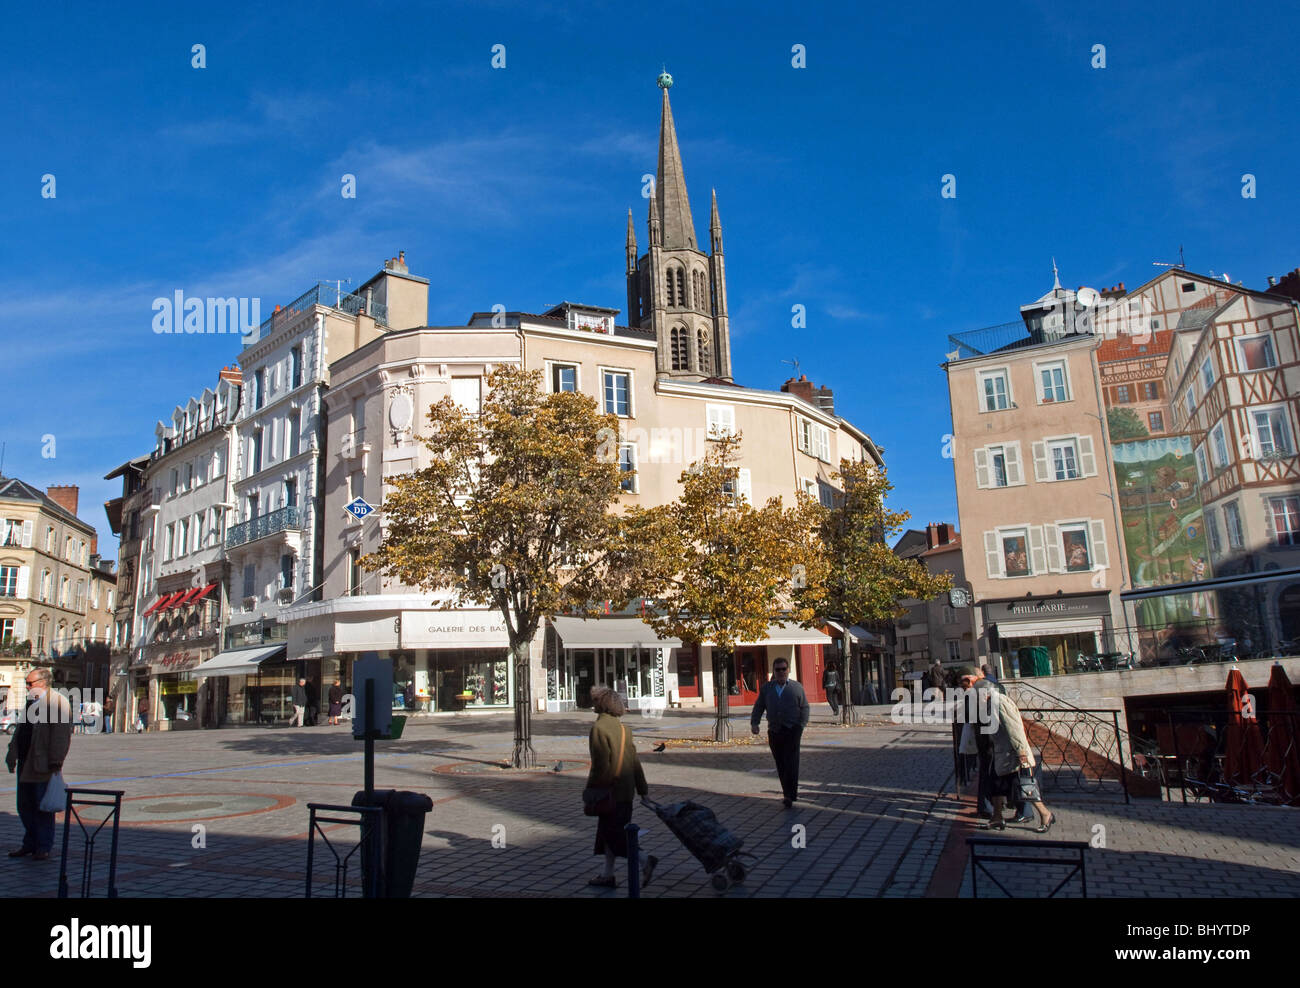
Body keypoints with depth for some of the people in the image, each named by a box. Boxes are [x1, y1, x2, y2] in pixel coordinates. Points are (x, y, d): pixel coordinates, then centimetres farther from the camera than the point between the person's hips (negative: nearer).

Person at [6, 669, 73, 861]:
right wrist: (12, 753, 17)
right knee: (24, 806, 14)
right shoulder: (30, 701, 16)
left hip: (44, 765, -8)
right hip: (25, 763, 9)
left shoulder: (58, 702, -13)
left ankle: (44, 847, 11)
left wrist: (56, 761, -20)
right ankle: (30, 844, 28)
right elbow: (21, 729, 24)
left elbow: (62, 734, -17)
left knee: (42, 807, 0)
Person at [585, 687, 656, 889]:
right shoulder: (621, 727, 8)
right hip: (625, 790, 8)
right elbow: (634, 760, 9)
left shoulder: (598, 728, -16)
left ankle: (644, 859, -13)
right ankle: (608, 875, 24)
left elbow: (600, 764, -19)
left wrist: (591, 789, -9)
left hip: (610, 791, -8)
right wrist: (642, 788, 14)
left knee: (613, 834, 0)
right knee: (610, 832, 17)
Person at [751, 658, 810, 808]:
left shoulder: (796, 687, 6)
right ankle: (790, 793, 18)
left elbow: (805, 707, 7)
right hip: (774, 731, 3)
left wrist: (802, 724, -6)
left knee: (791, 762, -10)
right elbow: (758, 706, 12)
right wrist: (754, 722, -2)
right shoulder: (767, 688, 11)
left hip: (792, 730, -3)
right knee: (780, 764, 5)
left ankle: (790, 795, -10)